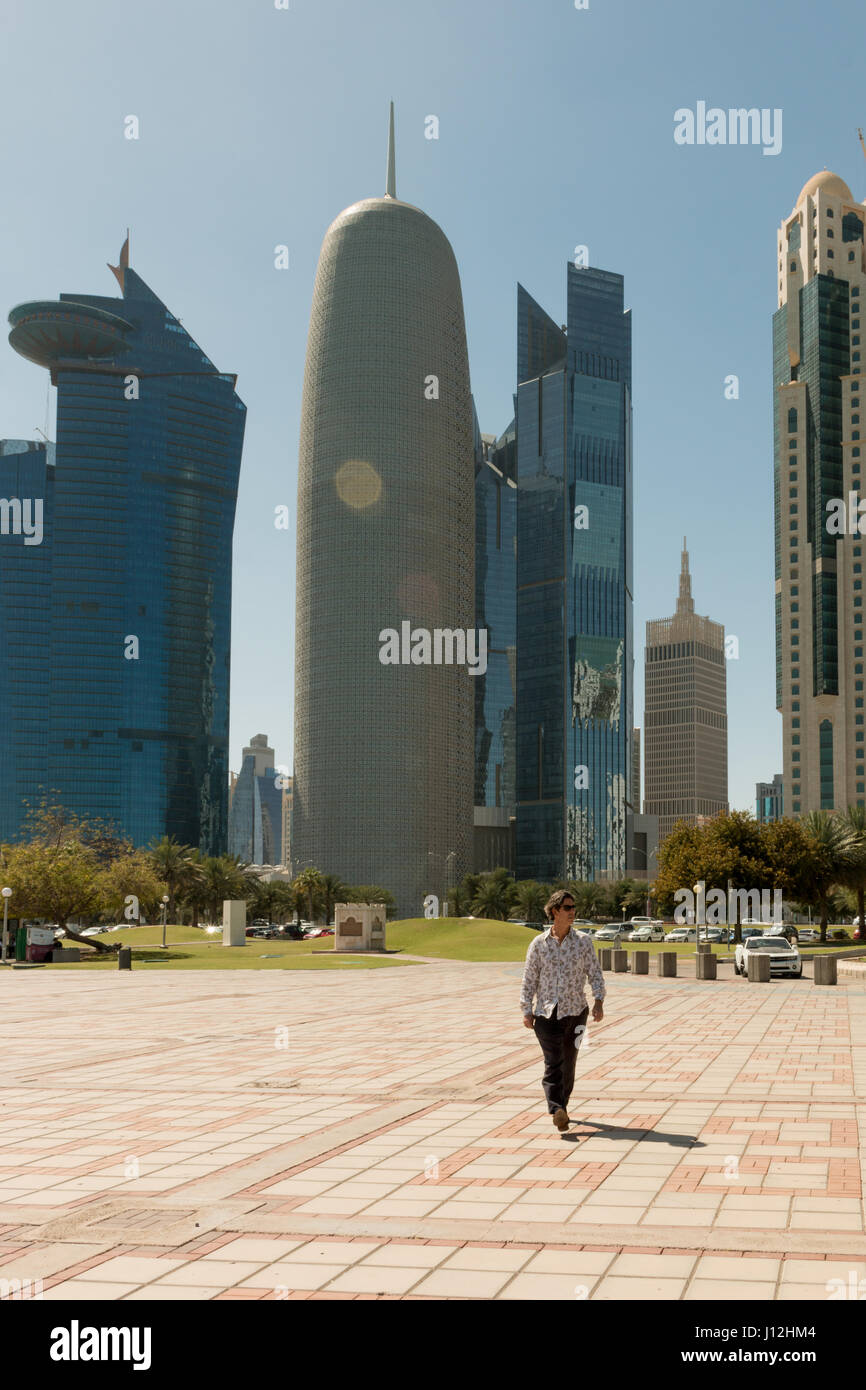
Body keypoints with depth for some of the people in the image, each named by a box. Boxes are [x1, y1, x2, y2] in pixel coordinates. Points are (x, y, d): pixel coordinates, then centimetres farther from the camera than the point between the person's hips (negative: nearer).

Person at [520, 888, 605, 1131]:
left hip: (575, 1011, 1)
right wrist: (526, 1011, 1)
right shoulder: (539, 944, 2)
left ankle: (562, 1106, 24)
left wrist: (599, 1001, -11)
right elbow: (529, 980, 5)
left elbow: (595, 973, 3)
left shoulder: (583, 941, 4)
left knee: (568, 1062, 7)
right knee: (553, 1062, -14)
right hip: (546, 1013, -1)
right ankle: (557, 1110, -24)